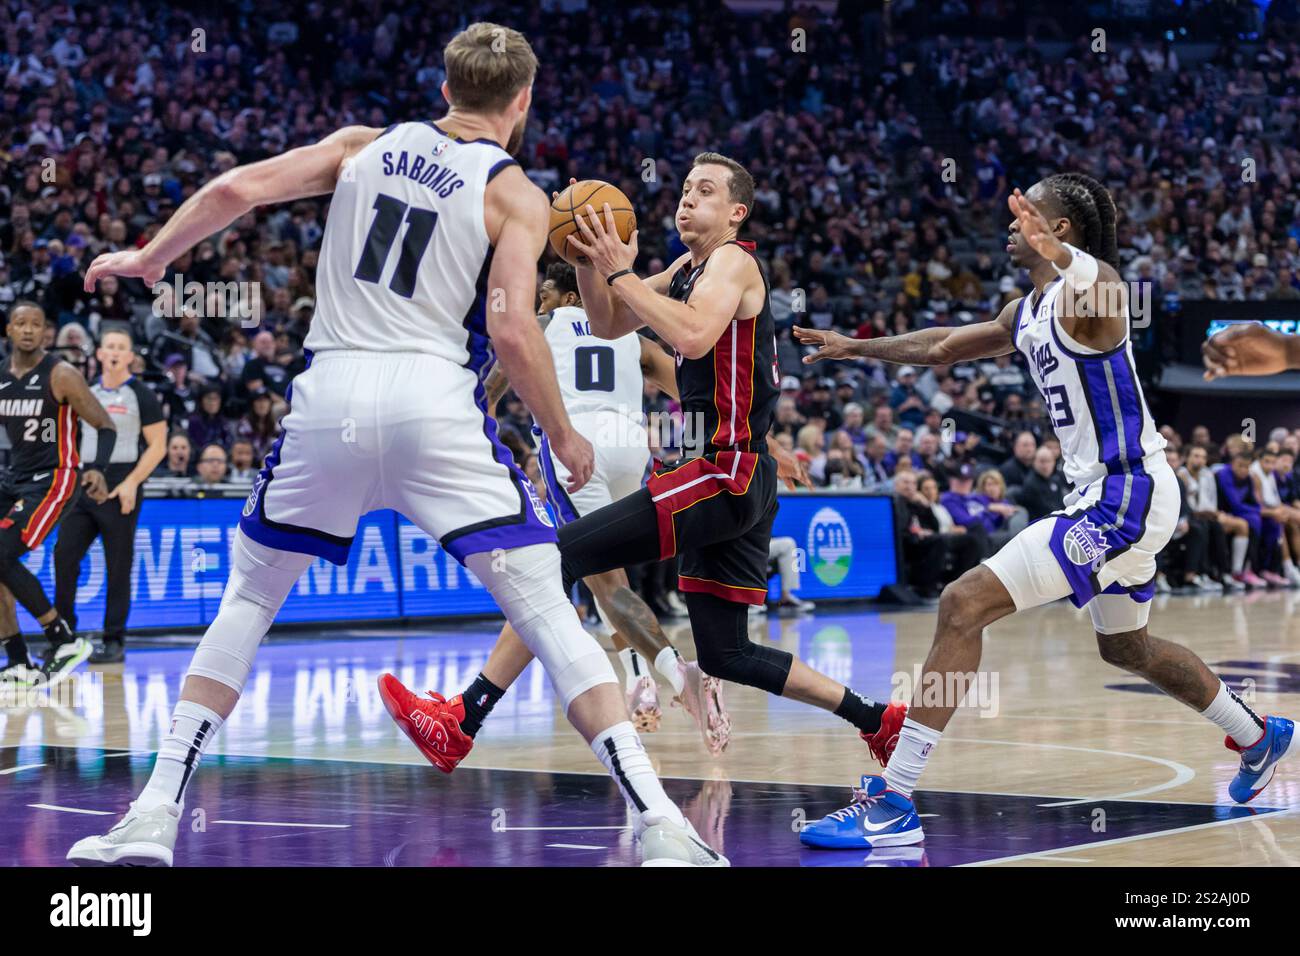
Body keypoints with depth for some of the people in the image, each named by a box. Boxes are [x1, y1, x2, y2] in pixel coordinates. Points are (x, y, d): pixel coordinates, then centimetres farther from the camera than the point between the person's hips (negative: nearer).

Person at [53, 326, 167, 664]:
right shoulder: (87, 393, 14)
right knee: (64, 555, -2)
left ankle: (114, 642, 4)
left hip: (120, 487, -5)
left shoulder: (140, 395, -2)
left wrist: (131, 483, -15)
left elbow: (157, 445, -6)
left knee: (118, 568, -2)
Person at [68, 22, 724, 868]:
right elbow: (511, 330, -7)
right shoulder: (516, 194, 5)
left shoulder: (365, 145, 15)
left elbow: (237, 189, 7)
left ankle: (155, 815, 11)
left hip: (329, 395, 3)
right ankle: (657, 824, -11)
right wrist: (563, 435, 7)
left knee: (249, 601, 19)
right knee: (549, 614, 0)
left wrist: (149, 257, 22)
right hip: (435, 403, -3)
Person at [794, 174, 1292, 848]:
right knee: (1124, 646, 31)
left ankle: (892, 804, -21)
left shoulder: (1089, 288, -15)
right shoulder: (1026, 313, 14)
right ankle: (1259, 738, 51)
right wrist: (854, 348, 34)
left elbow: (1105, 293, -42)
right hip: (1109, 495, 11)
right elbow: (943, 347, 30)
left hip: (1124, 495, -11)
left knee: (964, 604, -18)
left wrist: (1058, 257, -62)